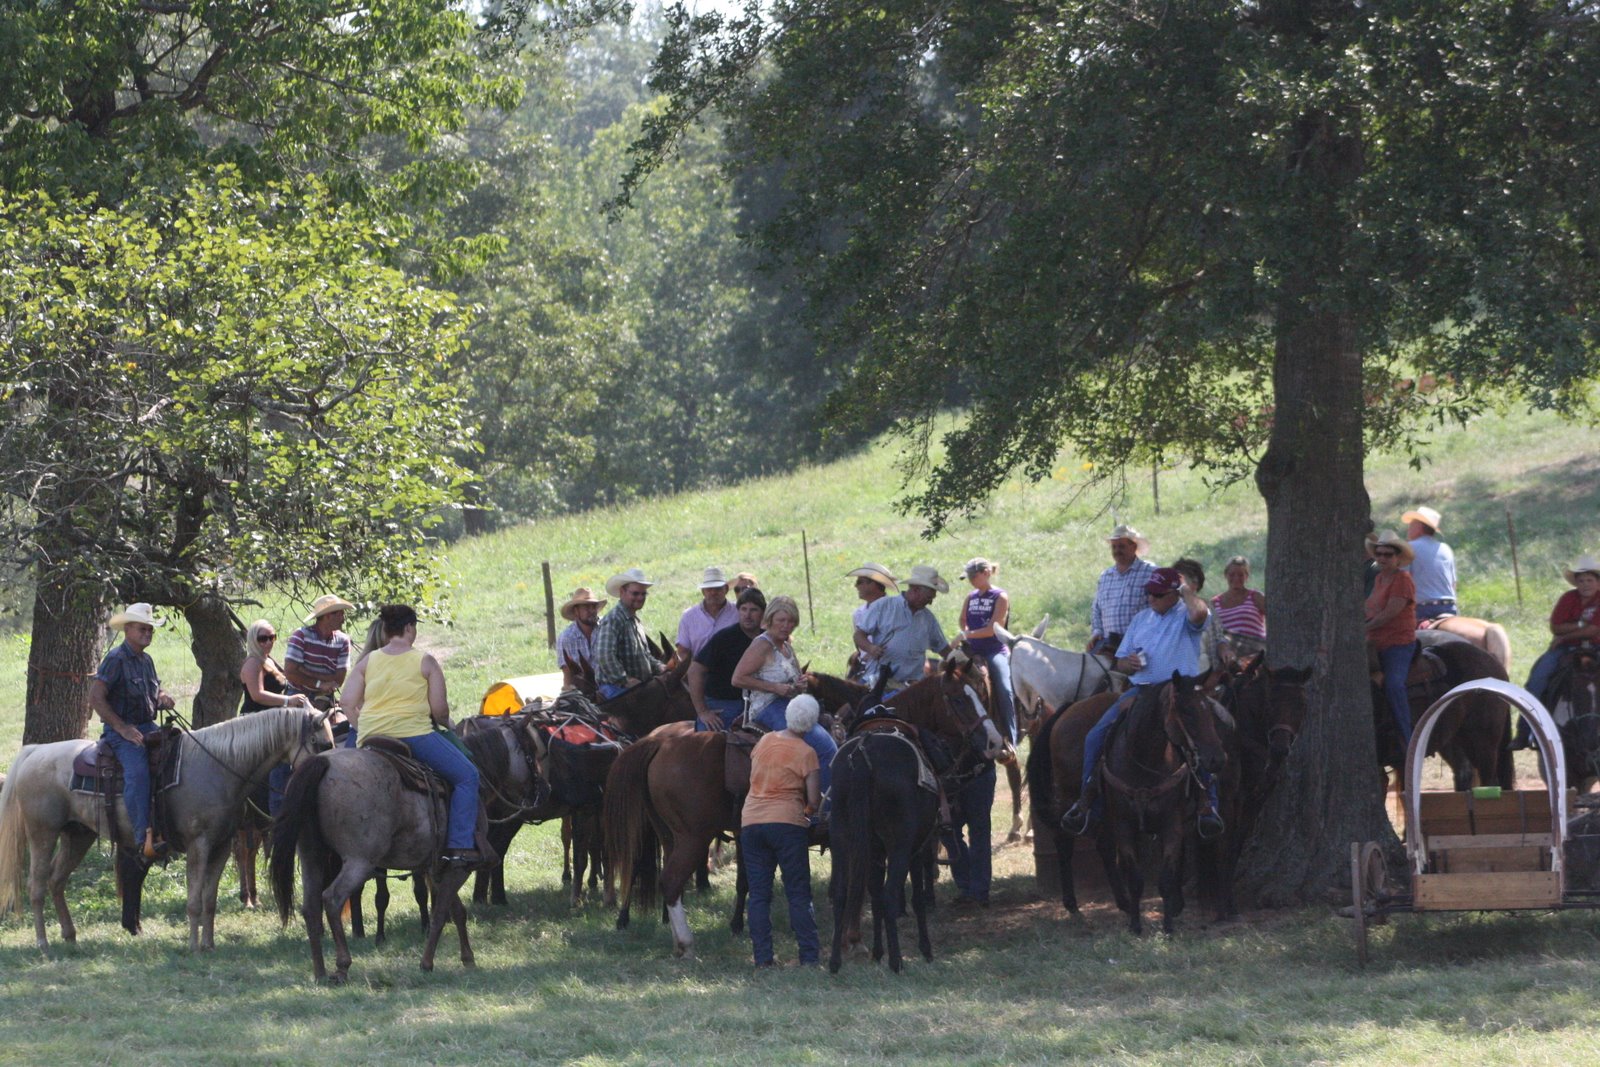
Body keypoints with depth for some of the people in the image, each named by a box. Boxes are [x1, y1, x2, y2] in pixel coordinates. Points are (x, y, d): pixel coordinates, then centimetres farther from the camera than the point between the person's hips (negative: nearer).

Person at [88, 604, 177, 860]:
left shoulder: (146, 660, 17)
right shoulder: (116, 659, -9)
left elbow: (157, 689, 32)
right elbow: (95, 698, -16)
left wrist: (163, 698, 5)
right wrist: (122, 728, -18)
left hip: (148, 726, 9)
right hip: (121, 730, -9)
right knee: (138, 771, -31)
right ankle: (143, 838, -38)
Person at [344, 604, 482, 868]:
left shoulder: (366, 663, 13)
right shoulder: (425, 661, 1)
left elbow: (349, 703, 6)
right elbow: (439, 710, -2)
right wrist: (446, 725, 18)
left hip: (370, 738, 5)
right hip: (413, 733, -5)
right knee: (466, 776, 3)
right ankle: (460, 846, -6)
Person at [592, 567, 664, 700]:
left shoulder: (637, 623, 21)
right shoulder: (612, 620, -11)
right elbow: (604, 656, -22)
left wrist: (660, 667, 11)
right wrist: (625, 681, -21)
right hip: (615, 688, -9)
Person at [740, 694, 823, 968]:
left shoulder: (764, 741, 7)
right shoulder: (806, 753, -8)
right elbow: (814, 800, -10)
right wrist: (808, 809, 10)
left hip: (750, 820, 4)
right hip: (787, 822, -4)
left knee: (758, 893, 6)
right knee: (798, 893, 3)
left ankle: (762, 957, 1)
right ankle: (809, 955, 0)